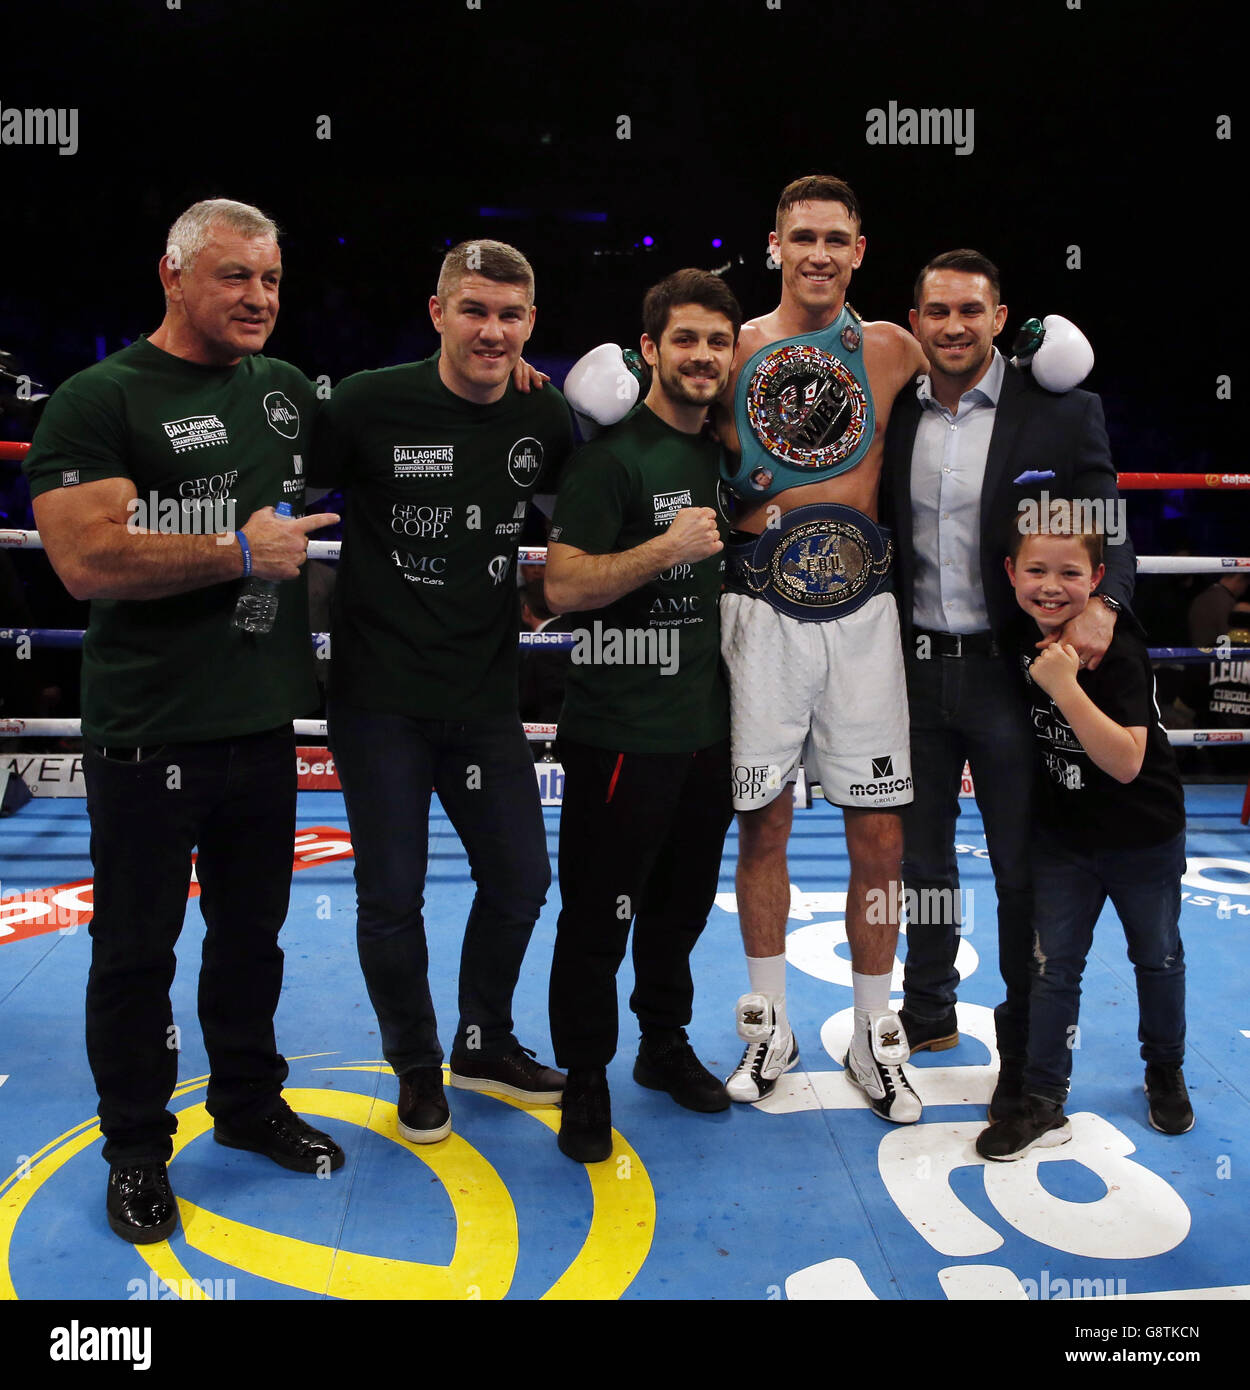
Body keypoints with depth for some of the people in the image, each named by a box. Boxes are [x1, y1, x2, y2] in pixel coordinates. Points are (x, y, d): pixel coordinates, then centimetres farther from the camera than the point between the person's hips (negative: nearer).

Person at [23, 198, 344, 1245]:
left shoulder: (288, 392, 10)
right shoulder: (100, 400, -9)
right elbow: (87, 560, -20)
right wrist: (242, 552, -18)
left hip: (265, 722, 6)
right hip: (149, 734, -5)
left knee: (252, 932, 18)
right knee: (137, 951, 9)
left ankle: (250, 1103, 38)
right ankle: (136, 1150, 27)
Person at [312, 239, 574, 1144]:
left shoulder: (547, 419, 2)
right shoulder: (371, 404, -10)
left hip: (489, 696, 4)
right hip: (381, 697, -4)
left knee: (521, 879, 11)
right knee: (391, 894, 5)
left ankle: (484, 1045, 35)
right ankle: (418, 1067, 29)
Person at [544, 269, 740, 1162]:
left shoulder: (722, 454, 12)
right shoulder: (614, 457, -11)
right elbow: (563, 586, -19)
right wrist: (668, 548, -25)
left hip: (706, 724, 7)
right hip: (622, 732, -7)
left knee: (685, 896, 18)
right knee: (599, 911, 3)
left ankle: (665, 1043, 37)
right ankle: (586, 1079, 21)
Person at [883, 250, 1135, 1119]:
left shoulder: (1062, 410, -4)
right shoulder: (892, 414, 5)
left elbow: (1109, 526, -8)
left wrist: (1101, 602, -26)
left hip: (1012, 669, -3)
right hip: (915, 666, 4)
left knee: (1023, 870, 6)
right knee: (920, 856, 17)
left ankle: (1026, 1049, 25)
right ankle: (929, 1014, 37)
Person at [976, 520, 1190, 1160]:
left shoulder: (1118, 654, -25)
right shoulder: (1023, 641, -8)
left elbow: (1126, 762, -33)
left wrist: (1066, 686, -38)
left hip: (1142, 836, -3)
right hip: (1062, 832, 4)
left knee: (1157, 957, 16)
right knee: (1053, 963, 4)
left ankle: (1165, 1072, 40)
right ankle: (1043, 1102, 13)